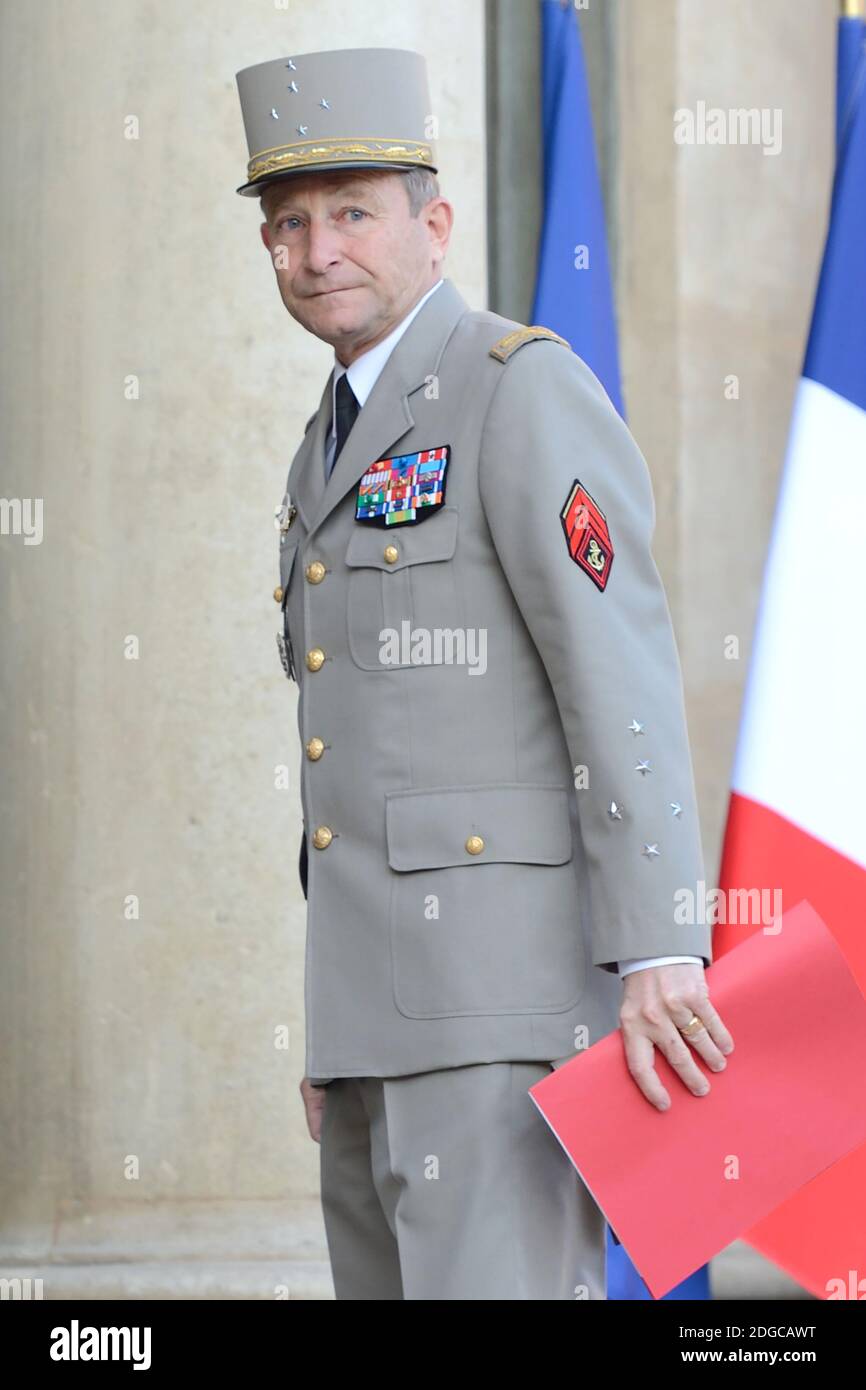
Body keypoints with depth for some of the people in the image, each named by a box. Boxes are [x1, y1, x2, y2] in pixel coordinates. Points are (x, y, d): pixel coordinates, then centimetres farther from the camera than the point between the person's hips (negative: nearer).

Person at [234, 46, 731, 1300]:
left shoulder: (526, 392, -8)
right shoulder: (337, 448, 21)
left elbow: (625, 677, -16)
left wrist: (660, 954, -24)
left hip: (512, 981, -9)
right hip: (385, 997, 9)